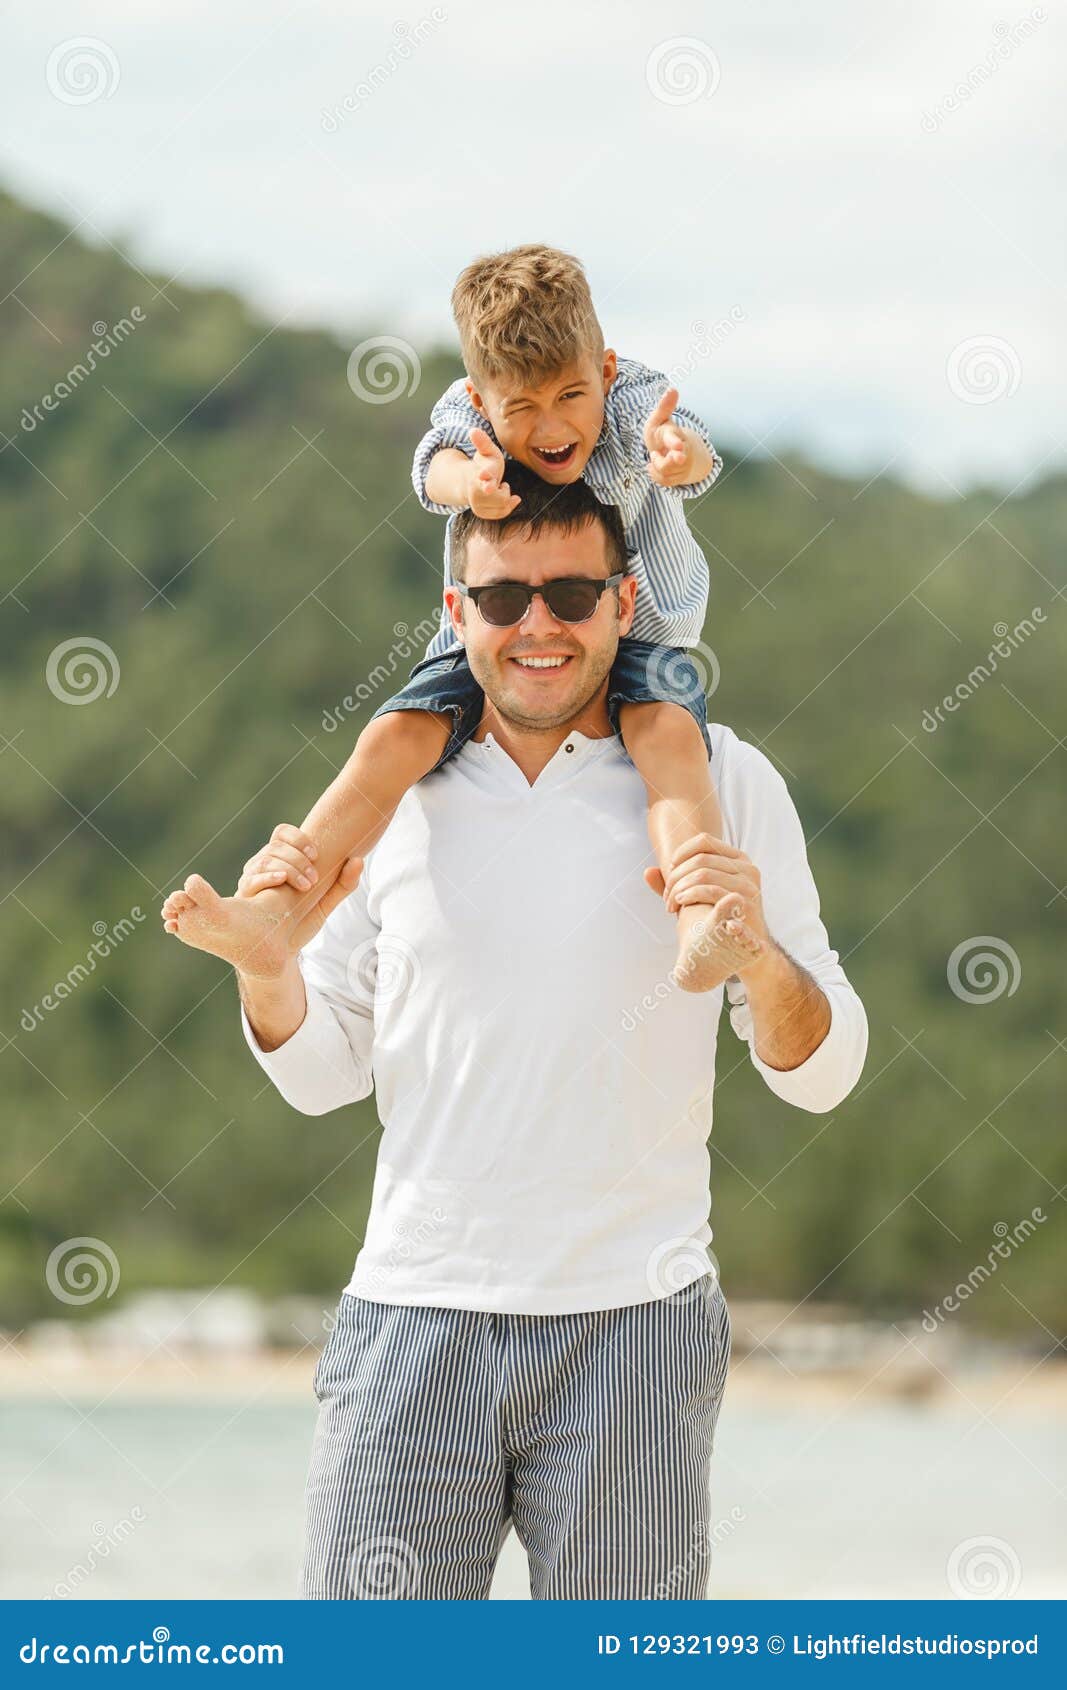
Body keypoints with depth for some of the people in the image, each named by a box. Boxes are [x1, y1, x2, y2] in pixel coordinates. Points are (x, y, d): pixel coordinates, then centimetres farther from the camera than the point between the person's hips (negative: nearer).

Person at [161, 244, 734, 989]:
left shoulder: (636, 402, -17)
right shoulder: (468, 412, -13)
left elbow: (691, 454, -39)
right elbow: (438, 466, -35)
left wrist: (678, 453, -66)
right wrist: (468, 483, -62)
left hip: (632, 630, -2)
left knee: (669, 730, -33)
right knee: (393, 738, -19)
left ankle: (700, 925, -48)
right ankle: (276, 910, -22)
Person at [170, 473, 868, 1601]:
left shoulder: (720, 782, 3)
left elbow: (821, 1072, 2)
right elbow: (322, 1072, 14)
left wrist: (755, 952, -18)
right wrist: (266, 959, -6)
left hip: (633, 1321, -1)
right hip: (414, 1312, 1)